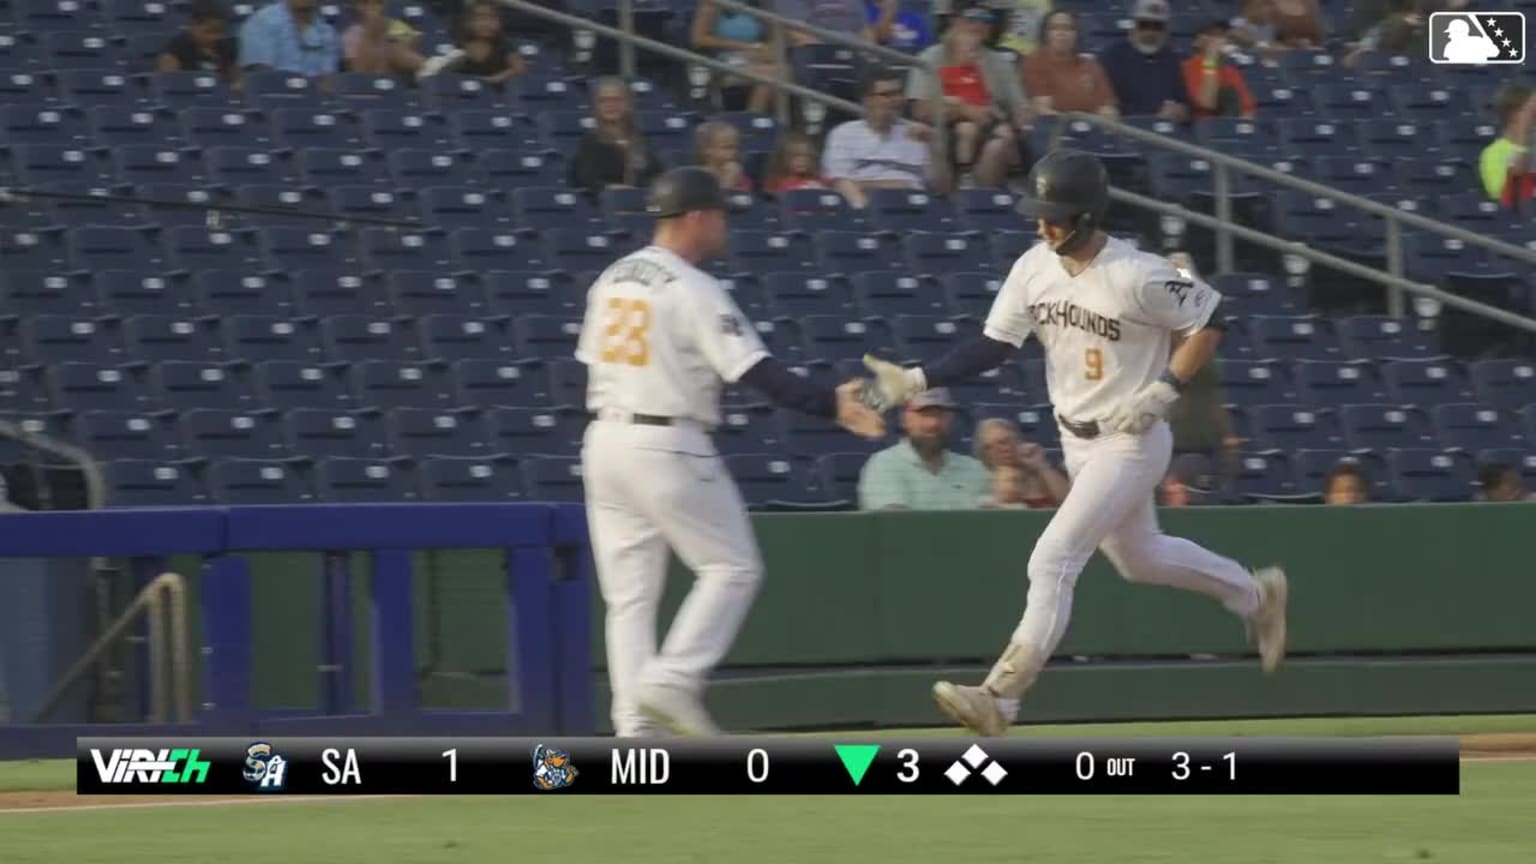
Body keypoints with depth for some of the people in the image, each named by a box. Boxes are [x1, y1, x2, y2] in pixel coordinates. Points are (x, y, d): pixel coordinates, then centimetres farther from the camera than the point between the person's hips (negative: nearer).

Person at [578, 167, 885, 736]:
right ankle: (671, 682, -10)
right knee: (732, 567, 3)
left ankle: (632, 725, 3)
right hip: (669, 448, -8)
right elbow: (756, 371, -18)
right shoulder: (693, 289, -11)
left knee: (629, 592, 9)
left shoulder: (612, 279, 12)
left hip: (605, 439, 8)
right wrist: (831, 405, -20)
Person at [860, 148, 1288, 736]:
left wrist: (1162, 391, -20)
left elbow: (1207, 322, -12)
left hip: (1130, 443, -8)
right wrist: (919, 379, -14)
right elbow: (993, 345, -2)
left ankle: (1000, 698, -15)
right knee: (1138, 558, 24)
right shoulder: (1035, 268, -5)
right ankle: (1254, 594, 48)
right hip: (1078, 442, 8)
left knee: (1053, 561, -15)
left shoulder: (1136, 277, -23)